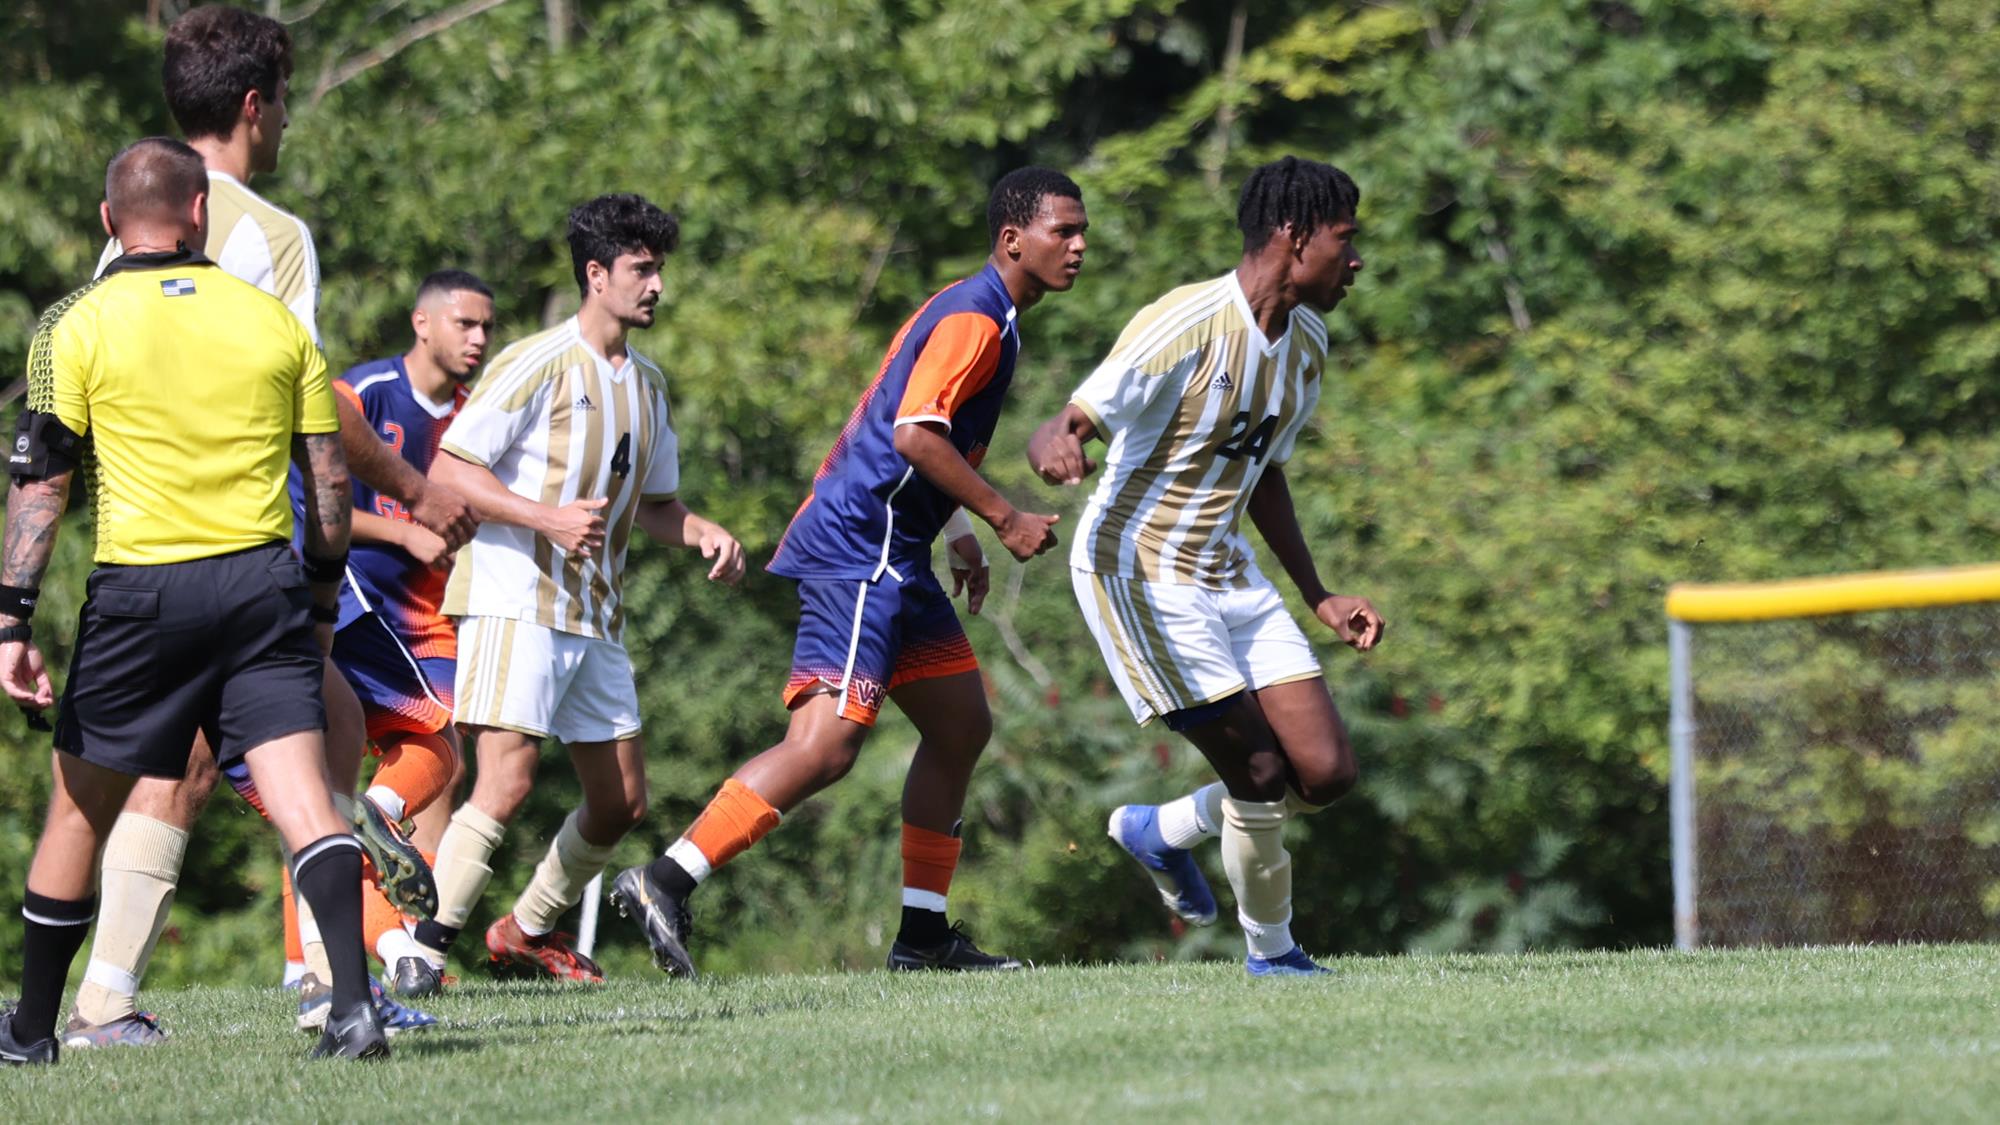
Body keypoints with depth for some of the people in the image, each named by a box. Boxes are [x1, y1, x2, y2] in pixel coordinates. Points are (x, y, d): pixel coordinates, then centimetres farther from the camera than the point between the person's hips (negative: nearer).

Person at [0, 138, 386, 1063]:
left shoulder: (79, 326, -1)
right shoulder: (274, 319, 7)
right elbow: (330, 477, 9)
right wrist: (321, 599, 20)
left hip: (141, 589, -1)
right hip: (264, 586, 2)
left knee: (80, 808, 12)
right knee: (303, 798, -4)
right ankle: (353, 1004, -22)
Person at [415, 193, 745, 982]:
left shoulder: (647, 383, 16)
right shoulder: (539, 364, -9)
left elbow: (653, 501, 26)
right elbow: (449, 471, -13)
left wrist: (704, 535, 5)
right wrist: (549, 519, -23)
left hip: (595, 619, 8)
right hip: (514, 601, -8)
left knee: (621, 802, 10)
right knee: (506, 782, -20)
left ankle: (528, 932, 29)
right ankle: (421, 956, -18)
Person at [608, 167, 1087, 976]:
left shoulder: (983, 317, 20)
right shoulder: (974, 319, -12)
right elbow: (915, 433, -23)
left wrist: (959, 532, 29)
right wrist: (1004, 519, -18)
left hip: (890, 552, 11)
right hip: (858, 551, -11)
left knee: (961, 724, 13)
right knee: (827, 743, -19)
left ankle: (922, 933, 16)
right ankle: (664, 885, -21)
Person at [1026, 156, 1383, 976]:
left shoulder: (1305, 344, 6)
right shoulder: (1185, 327, -21)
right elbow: (1058, 433, -24)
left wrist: (1320, 599, 19)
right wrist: (1056, 448, -49)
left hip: (1227, 572, 8)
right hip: (1137, 574, -8)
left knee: (1326, 773, -2)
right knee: (1260, 771, -12)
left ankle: (1160, 832, 23)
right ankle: (1271, 953, 9)